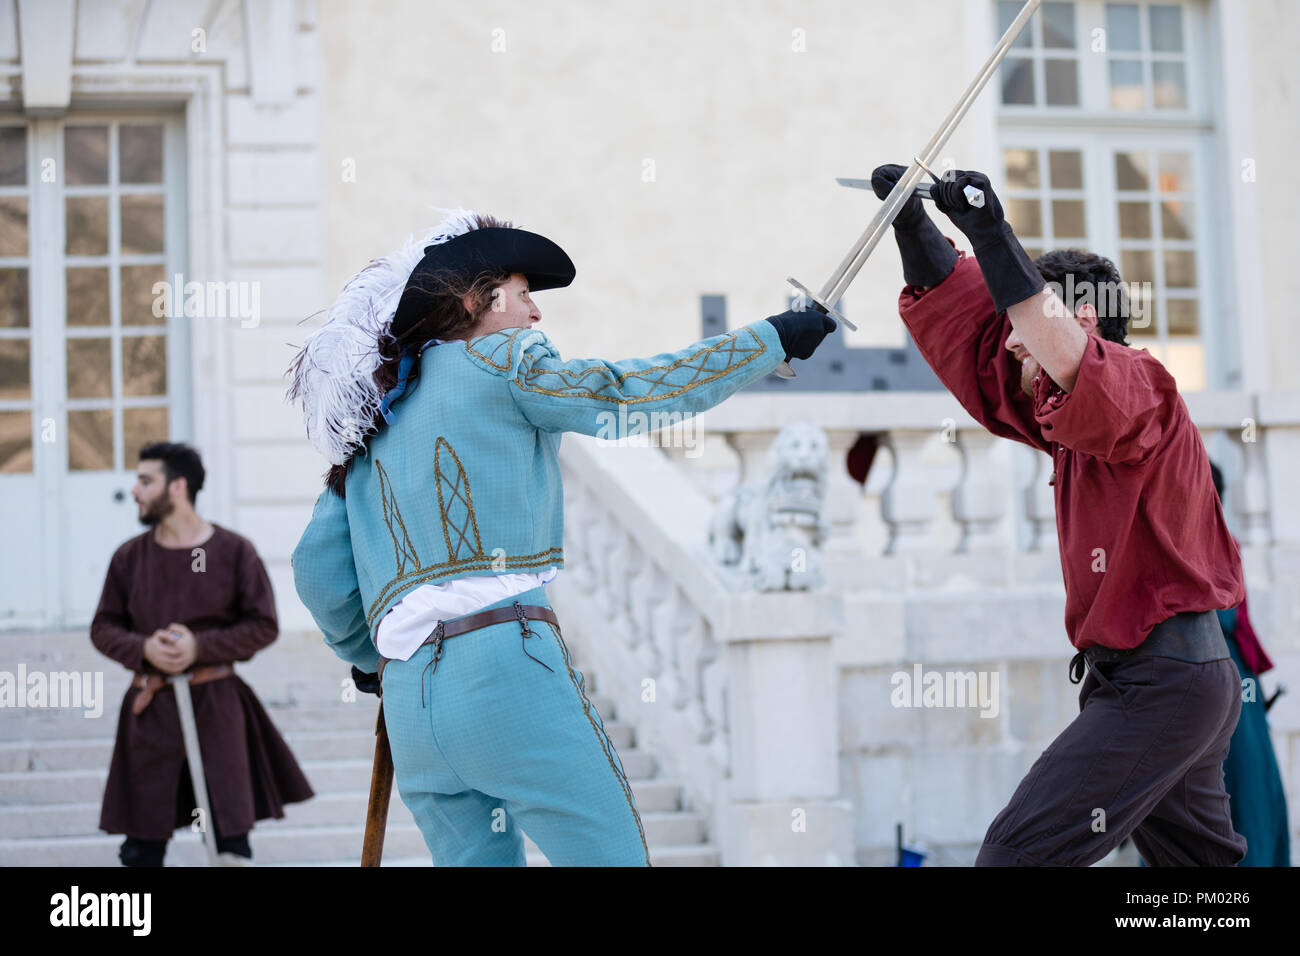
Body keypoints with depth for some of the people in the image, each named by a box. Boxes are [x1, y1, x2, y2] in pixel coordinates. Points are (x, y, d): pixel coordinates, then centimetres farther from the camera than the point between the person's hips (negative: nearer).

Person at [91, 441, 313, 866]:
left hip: (217, 704, -2)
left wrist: (200, 647, -15)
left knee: (232, 837, 1)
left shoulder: (233, 551, -3)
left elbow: (264, 625, -3)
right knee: (142, 845, 5)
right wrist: (143, 648, -12)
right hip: (151, 709, 2)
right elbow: (103, 628, 9)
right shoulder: (130, 556, 5)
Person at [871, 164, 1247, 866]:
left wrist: (991, 233, -38)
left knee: (1018, 852, -18)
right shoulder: (1061, 410, 13)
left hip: (1164, 683, -10)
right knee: (1205, 860, 20)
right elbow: (967, 321, 14)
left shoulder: (1136, 387, -13)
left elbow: (1069, 359, -37)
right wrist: (914, 224, 3)